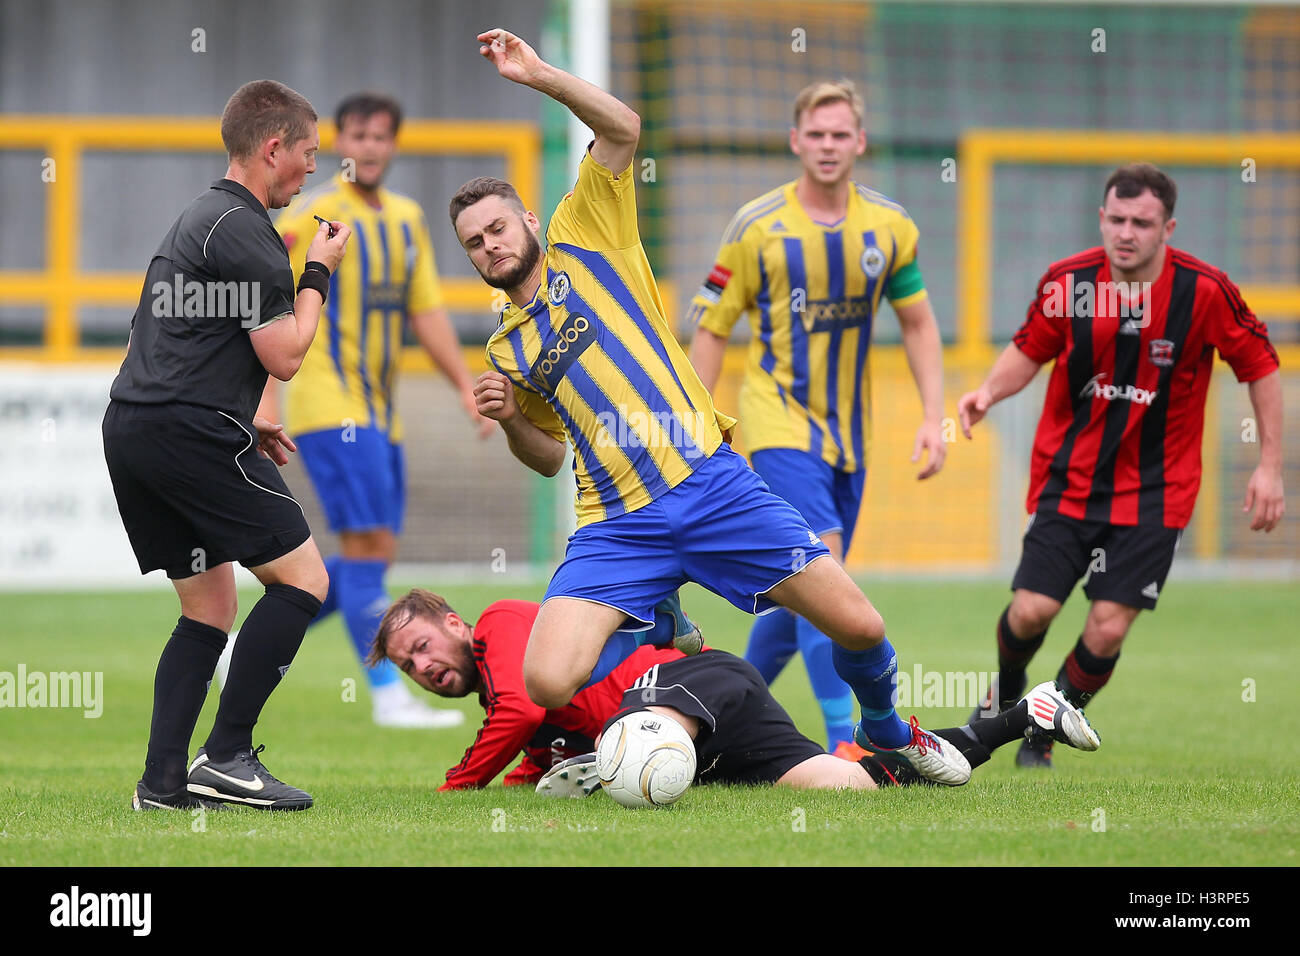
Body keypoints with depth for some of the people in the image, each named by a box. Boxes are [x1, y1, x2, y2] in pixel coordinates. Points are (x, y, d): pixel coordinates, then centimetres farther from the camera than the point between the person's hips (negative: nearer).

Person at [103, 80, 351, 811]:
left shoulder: (198, 219, 22)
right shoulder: (244, 231, -10)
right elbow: (284, 355, -10)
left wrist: (244, 424, 28)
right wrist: (319, 274, 4)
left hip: (131, 427, 10)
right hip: (190, 431, -10)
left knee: (210, 608, 15)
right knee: (303, 579, -4)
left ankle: (164, 780, 7)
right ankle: (228, 756, -8)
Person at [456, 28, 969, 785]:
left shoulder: (581, 238, 9)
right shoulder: (506, 349, 19)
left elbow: (623, 129, -3)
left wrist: (538, 74, -11)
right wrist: (510, 420, 7)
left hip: (710, 483, -3)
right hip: (618, 529, 3)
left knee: (859, 626, -6)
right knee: (546, 682, -21)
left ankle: (887, 731, 26)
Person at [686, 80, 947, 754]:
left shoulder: (889, 225, 3)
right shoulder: (757, 226, -7)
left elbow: (917, 323, 12)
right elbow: (712, 326, -2)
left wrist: (933, 417, 3)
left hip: (848, 432, 5)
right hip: (779, 423, -5)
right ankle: (843, 739, -20)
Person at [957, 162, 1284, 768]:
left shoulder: (1204, 291, -14)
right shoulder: (1067, 282, -8)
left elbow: (1260, 366, -2)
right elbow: (1029, 350, 8)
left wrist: (1270, 467, -3)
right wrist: (991, 391, -13)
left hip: (1156, 491, -1)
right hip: (1068, 477, 1)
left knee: (1108, 628, -9)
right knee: (1032, 610, -9)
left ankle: (1042, 739, 17)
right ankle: (1005, 693, 27)